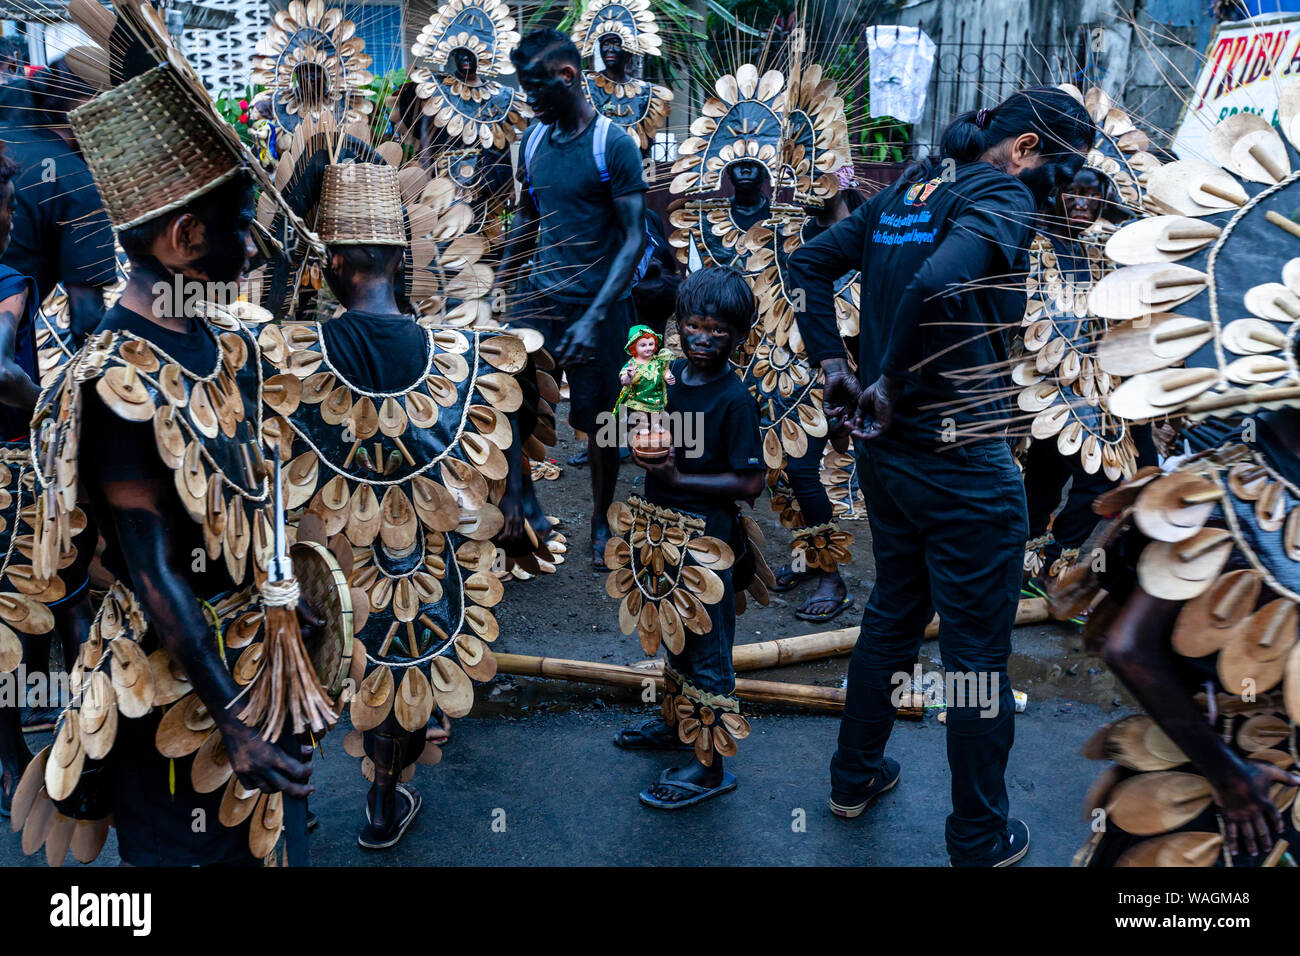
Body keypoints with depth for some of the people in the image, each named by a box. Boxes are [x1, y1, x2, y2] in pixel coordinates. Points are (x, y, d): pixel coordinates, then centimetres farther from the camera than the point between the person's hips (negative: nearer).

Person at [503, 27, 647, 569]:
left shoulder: (613, 147, -9)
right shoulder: (533, 141, 7)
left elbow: (634, 238, -12)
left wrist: (593, 318, -19)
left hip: (597, 306, -4)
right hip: (537, 298, 4)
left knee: (597, 421, 4)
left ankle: (600, 524, 25)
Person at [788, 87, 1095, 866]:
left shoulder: (909, 189, 10)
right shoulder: (1003, 200, -14)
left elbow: (811, 262, 13)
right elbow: (936, 286, -33)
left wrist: (835, 364, 8)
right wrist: (893, 381, -18)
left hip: (885, 452, 8)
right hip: (964, 466, -8)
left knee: (894, 612, 25)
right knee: (978, 655, 7)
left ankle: (855, 777, 41)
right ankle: (981, 842, 25)